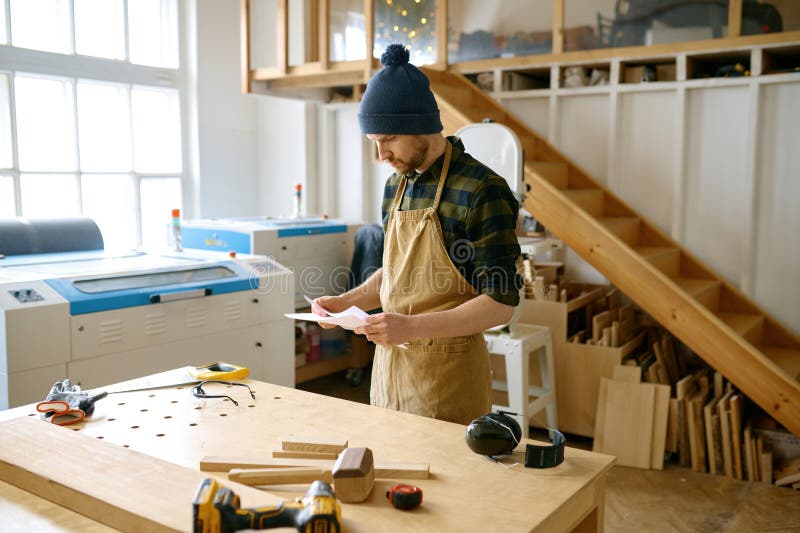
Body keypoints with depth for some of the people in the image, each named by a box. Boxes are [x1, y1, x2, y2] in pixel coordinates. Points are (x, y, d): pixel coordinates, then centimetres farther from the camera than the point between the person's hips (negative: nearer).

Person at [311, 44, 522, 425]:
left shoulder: (481, 191, -16)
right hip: (388, 364, 7)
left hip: (447, 375, -6)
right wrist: (347, 301, 1)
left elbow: (501, 302, -18)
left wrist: (413, 327, -26)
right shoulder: (395, 185, 7)